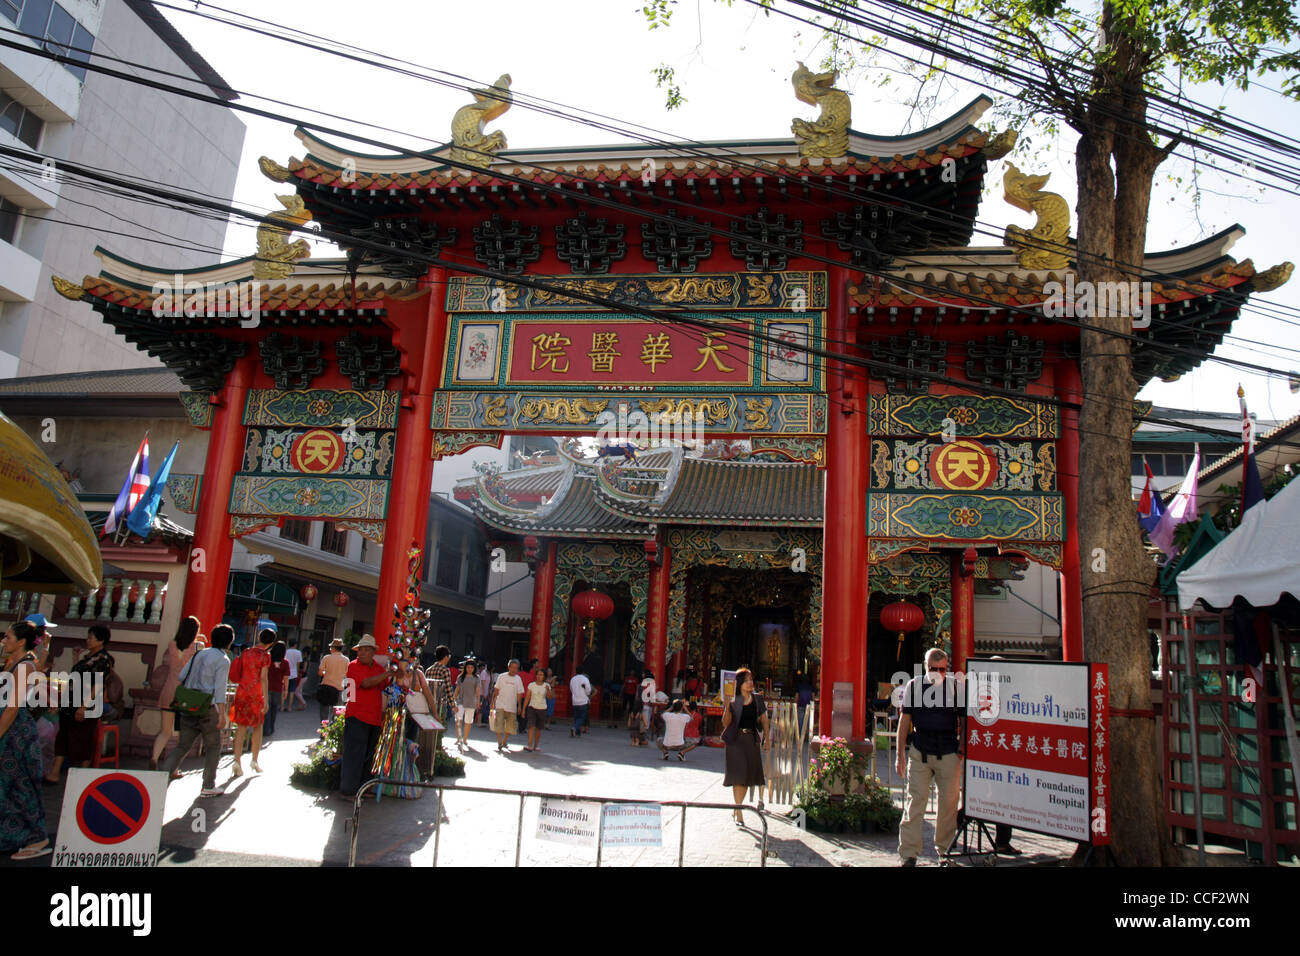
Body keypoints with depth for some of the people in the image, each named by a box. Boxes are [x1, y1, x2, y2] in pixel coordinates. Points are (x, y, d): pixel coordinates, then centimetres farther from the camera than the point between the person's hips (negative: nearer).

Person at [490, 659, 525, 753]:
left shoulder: (518, 679, 2)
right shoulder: (501, 677, 1)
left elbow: (519, 694, 3)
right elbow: (496, 690, 6)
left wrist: (519, 705, -4)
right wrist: (493, 702, 3)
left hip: (512, 707, 1)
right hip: (500, 705, -1)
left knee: (509, 728, 7)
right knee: (499, 726, -8)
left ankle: (504, 743, 24)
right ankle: (499, 745, -3)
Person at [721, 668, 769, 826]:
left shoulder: (757, 699, 7)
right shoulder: (733, 701, -5)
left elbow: (764, 719, 14)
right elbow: (726, 723, -10)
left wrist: (766, 738, 8)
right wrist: (727, 706, -24)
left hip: (752, 740, 4)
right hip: (736, 740, -4)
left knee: (748, 776, 7)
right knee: (739, 775, -8)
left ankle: (736, 809, 24)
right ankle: (739, 814, -3)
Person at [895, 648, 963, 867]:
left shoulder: (955, 687, 4)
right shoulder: (913, 686, 4)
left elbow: (963, 721, 10)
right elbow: (904, 720, 7)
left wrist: (964, 750, 3)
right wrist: (900, 754, 5)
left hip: (949, 754, 1)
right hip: (919, 752, -1)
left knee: (949, 803, 6)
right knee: (915, 800, -4)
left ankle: (945, 851, 23)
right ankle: (909, 854, 1)